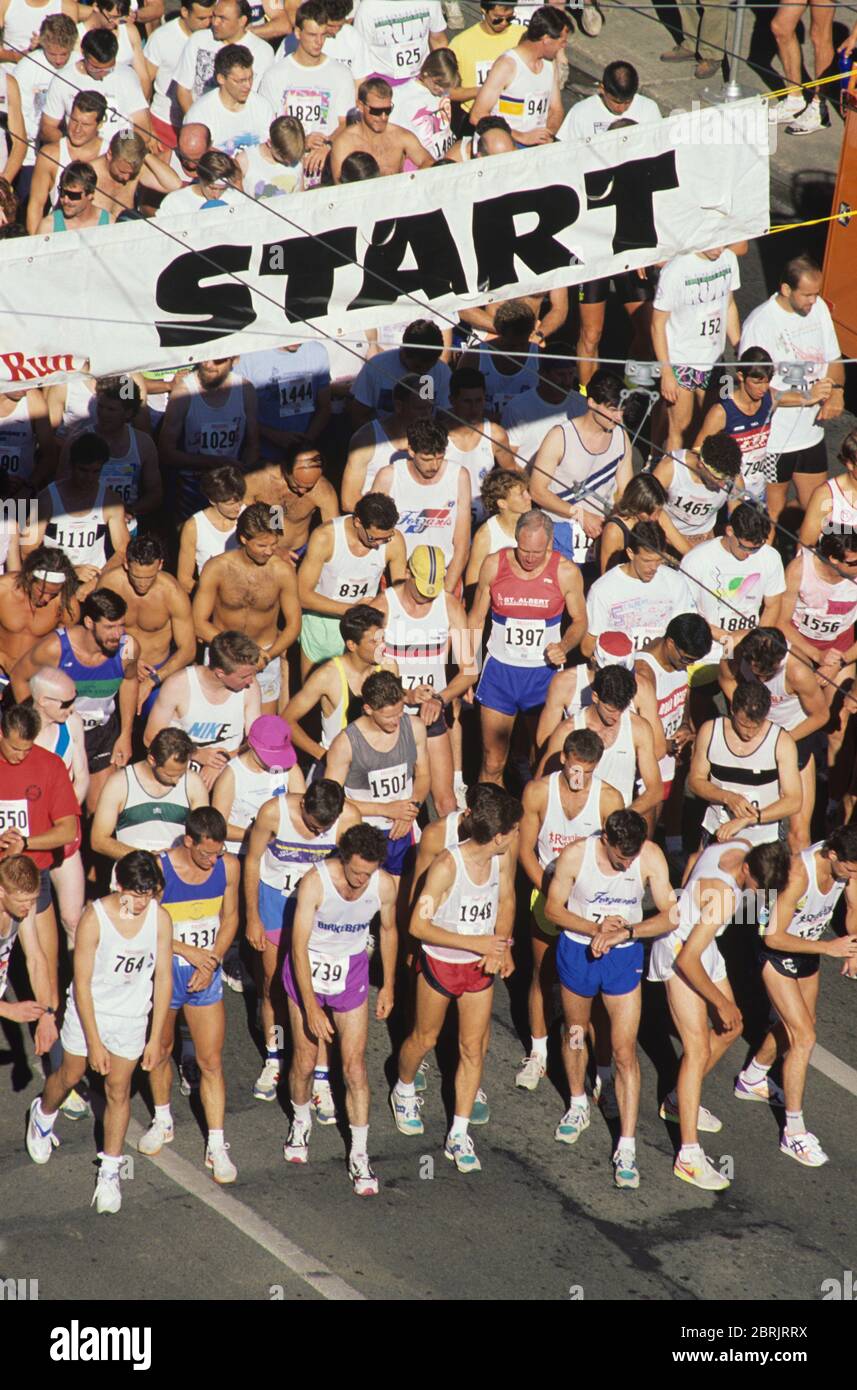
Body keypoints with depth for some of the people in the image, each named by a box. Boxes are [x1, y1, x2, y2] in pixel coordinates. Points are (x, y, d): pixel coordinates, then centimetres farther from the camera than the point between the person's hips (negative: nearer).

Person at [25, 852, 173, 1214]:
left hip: (131, 1017, 1)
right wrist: (94, 1042, -17)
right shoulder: (95, 918, -26)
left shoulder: (159, 918, -17)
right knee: (70, 1076, 19)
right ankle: (43, 1115, 52)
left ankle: (110, 1170, 17)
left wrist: (156, 1038, -5)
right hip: (87, 1010, -1)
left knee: (118, 1091, 5)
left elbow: (163, 977, -7)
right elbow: (82, 983, -20)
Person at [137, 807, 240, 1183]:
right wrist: (189, 951, -18)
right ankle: (162, 1121, 41)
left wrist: (212, 962, -8)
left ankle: (216, 1147, 7)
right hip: (163, 971, -1)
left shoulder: (228, 866, -10)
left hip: (205, 977, 1)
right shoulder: (159, 869, -21)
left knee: (211, 1062, 1)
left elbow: (230, 916, 4)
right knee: (161, 1050, 19)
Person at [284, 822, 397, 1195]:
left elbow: (389, 930, 4)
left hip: (352, 969, 2)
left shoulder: (384, 885, -17)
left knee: (354, 1066, -3)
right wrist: (311, 1007, -26)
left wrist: (388, 985, 11)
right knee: (304, 1062, 5)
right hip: (308, 967, -2)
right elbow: (299, 946, -24)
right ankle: (301, 1122, 35)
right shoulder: (315, 882, -27)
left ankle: (359, 1155, 4)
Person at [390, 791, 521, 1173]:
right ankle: (404, 1092, 49)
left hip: (479, 967, 4)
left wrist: (501, 946, -10)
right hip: (440, 963, -4)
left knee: (473, 1049, 7)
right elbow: (418, 925, -26)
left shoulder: (503, 858, -14)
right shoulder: (447, 865, -30)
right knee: (425, 1038, 18)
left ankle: (458, 1136, 17)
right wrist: (474, 943, -28)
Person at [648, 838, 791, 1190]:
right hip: (680, 953, -9)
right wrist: (721, 1002, -19)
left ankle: (680, 1101, 38)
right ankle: (689, 1156, -13)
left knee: (729, 1029, 20)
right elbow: (687, 960, -32)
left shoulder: (743, 846, -12)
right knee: (698, 1050, -12)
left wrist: (687, 904, 22)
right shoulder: (725, 896, -36)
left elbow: (694, 858, 10)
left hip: (703, 945, 9)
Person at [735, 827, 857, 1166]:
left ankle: (751, 1080, 51)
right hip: (777, 953, -8)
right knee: (804, 1037, -12)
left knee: (795, 1026, 24)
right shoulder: (799, 873, -37)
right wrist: (828, 947, -35)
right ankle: (794, 1132, -5)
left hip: (808, 951, 8)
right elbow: (773, 936, -31)